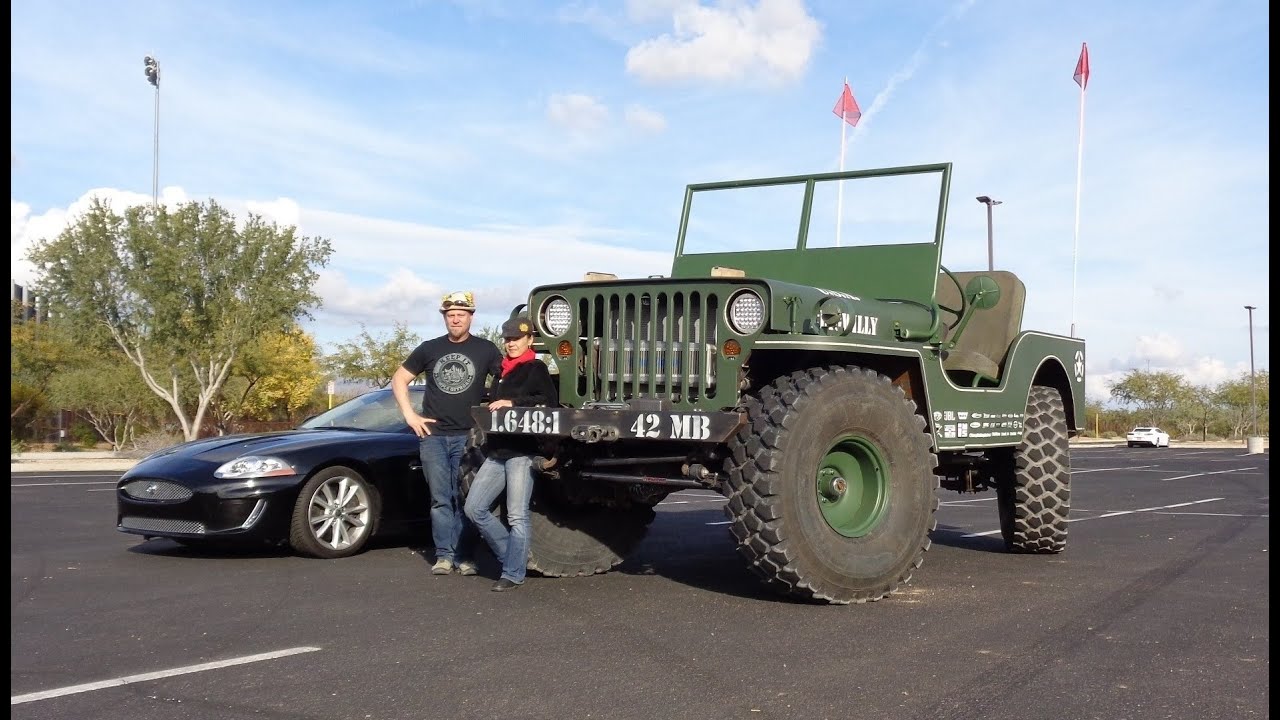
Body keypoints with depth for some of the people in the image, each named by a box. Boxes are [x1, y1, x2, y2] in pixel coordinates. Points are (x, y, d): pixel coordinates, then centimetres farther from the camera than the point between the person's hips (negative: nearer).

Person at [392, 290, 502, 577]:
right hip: (433, 435, 2)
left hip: (468, 436, -1)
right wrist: (410, 415, 4)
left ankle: (464, 556, 7)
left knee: (465, 500, 1)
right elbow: (399, 379, 14)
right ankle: (444, 555, 7)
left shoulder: (485, 349, 3)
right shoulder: (430, 349, 8)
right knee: (441, 499, 2)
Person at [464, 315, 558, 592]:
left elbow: (550, 401, -15)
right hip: (496, 451, 8)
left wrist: (513, 403, -21)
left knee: (517, 516, -7)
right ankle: (513, 555, 15)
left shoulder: (536, 368, 0)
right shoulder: (501, 371, 21)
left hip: (522, 451, -8)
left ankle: (513, 574, 1)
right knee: (474, 507, 2)